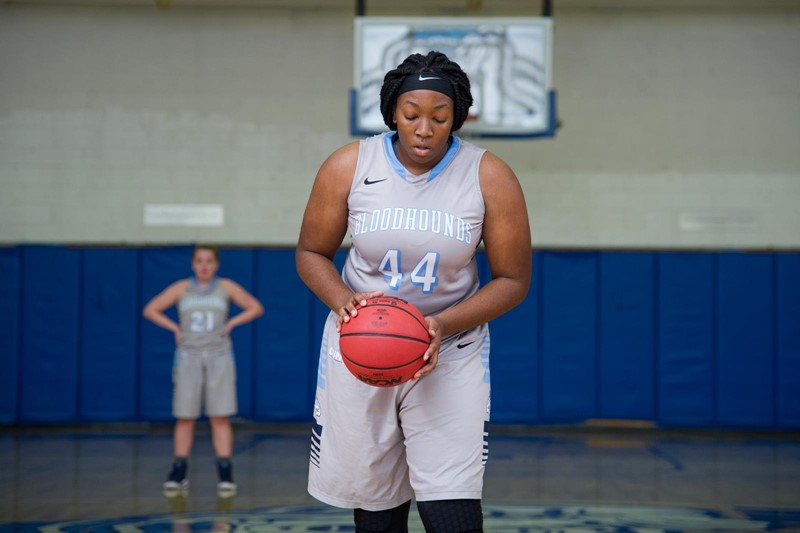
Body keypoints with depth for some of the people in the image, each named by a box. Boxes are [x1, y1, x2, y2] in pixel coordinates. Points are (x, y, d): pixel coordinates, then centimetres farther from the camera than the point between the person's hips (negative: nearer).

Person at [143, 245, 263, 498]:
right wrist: (175, 328, 0)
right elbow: (150, 310, 7)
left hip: (219, 356, 0)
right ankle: (179, 474, 8)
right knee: (185, 418, 1)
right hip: (189, 357, 1)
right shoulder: (182, 288, 5)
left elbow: (255, 308, 6)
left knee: (220, 418, -4)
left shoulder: (226, 287, 5)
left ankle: (225, 474, -2)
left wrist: (230, 324, 0)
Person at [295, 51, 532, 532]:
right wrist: (343, 302, -18)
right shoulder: (348, 167, -8)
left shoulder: (491, 178, -11)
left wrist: (443, 325, -20)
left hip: (449, 355, -1)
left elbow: (513, 280, -5)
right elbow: (311, 253, 3)